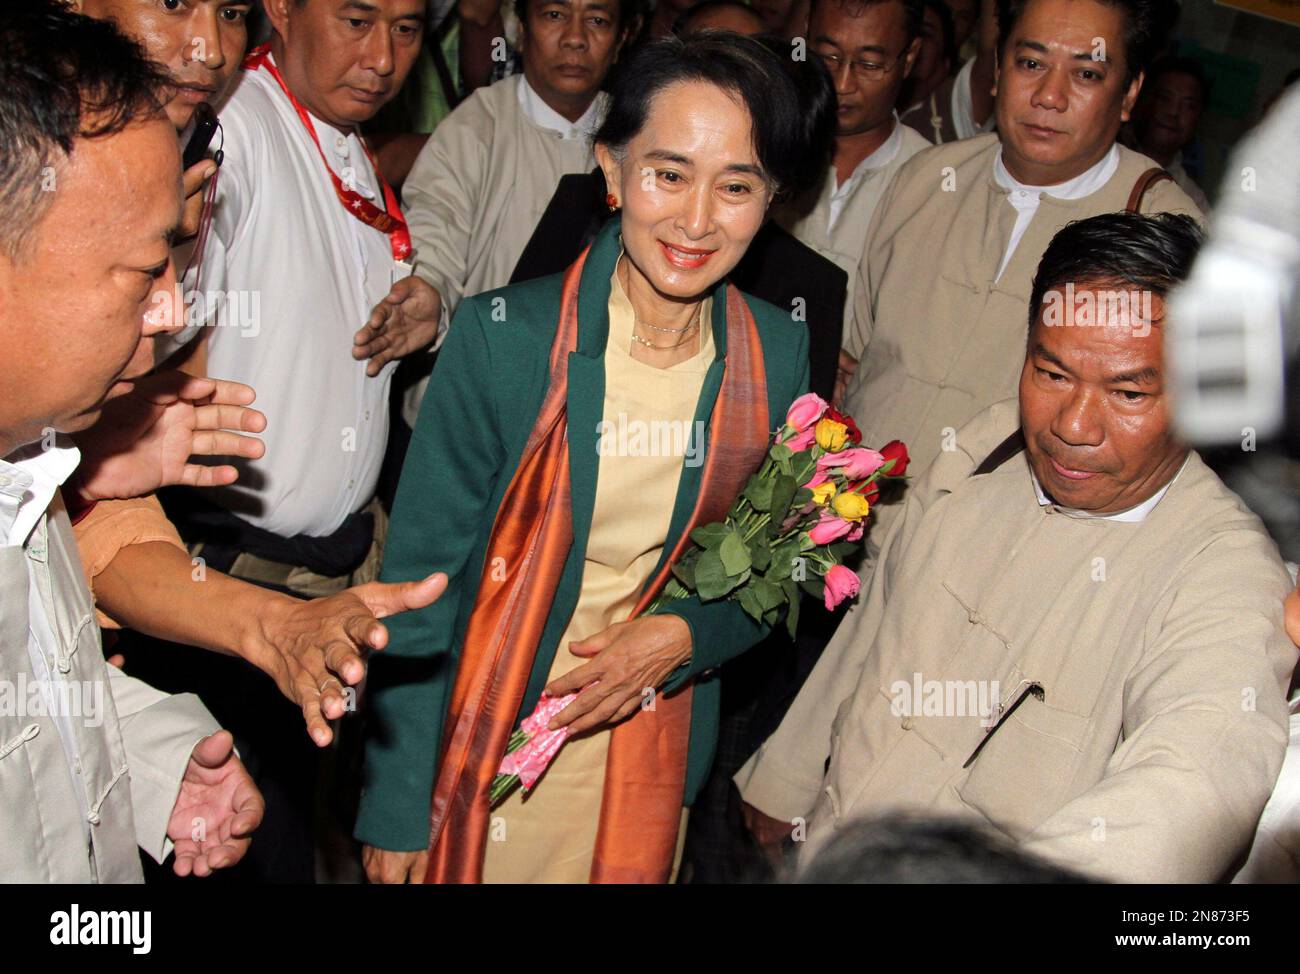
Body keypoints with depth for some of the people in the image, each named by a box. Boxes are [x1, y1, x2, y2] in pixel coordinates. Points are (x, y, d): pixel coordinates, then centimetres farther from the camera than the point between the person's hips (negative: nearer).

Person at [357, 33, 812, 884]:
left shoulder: (779, 356, -5)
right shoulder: (502, 335, -15)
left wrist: (684, 636, -13)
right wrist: (396, 808, -12)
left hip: (651, 765, 3)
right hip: (481, 762, -2)